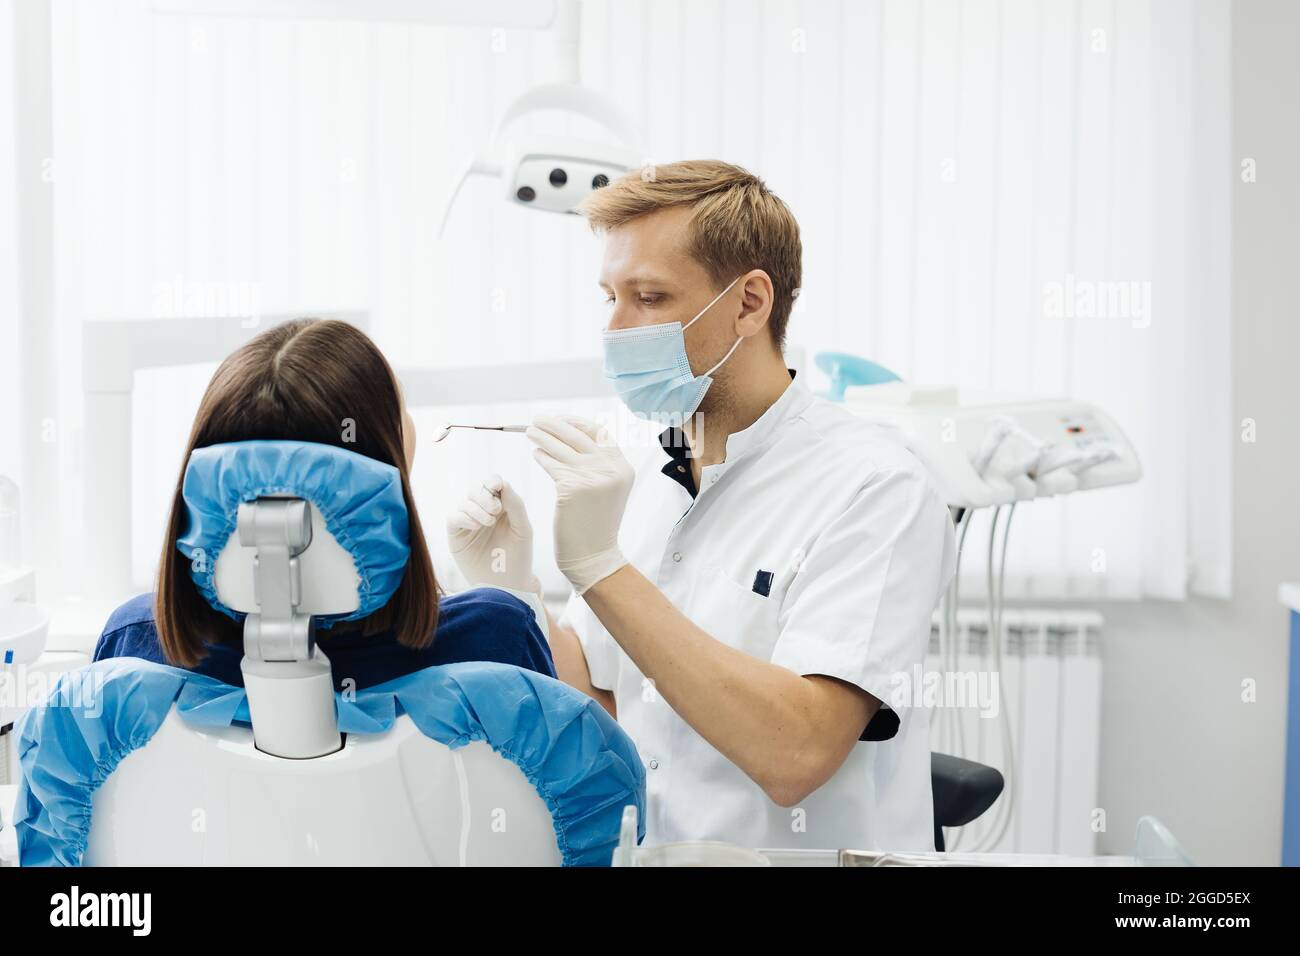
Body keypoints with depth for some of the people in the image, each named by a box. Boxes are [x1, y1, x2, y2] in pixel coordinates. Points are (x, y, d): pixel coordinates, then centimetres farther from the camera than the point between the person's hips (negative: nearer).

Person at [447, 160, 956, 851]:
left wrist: (600, 565, -22)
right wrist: (513, 591, -5)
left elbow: (794, 754, -22)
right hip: (645, 849, 5)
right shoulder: (644, 477, 7)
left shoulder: (873, 489, -12)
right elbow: (596, 707, 11)